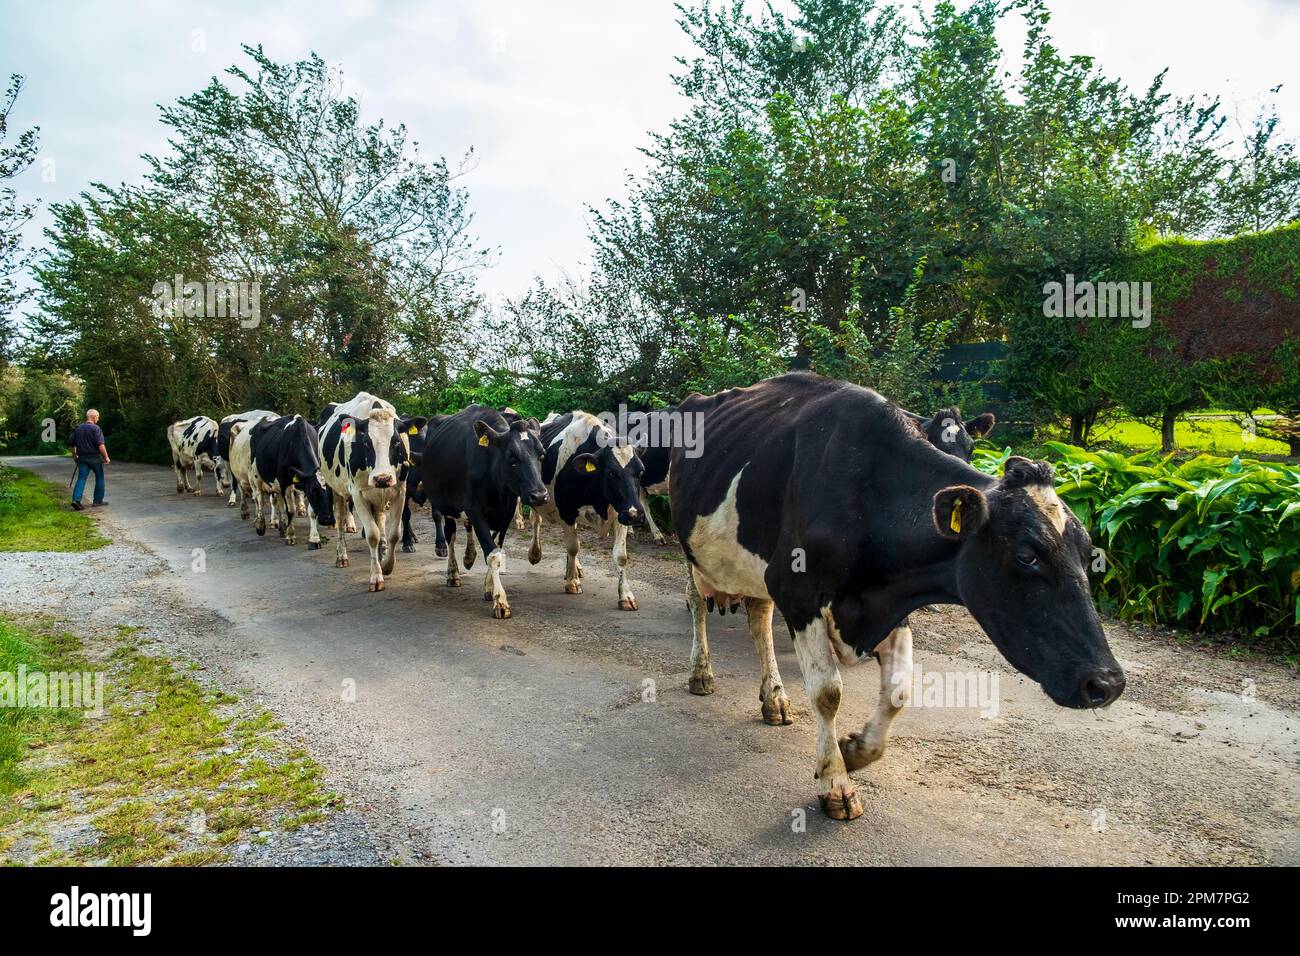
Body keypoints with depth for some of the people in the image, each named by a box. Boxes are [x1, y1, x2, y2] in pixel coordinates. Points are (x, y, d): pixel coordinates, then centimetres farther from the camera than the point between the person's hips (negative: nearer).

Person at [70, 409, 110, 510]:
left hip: (82, 458, 5)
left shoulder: (78, 428, 9)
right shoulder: (95, 428, -10)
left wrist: (75, 456, 24)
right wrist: (106, 457, -10)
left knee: (81, 479, 1)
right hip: (95, 458, -5)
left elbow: (72, 445, 13)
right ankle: (98, 501, 15)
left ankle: (76, 499, -15)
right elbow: (100, 445, -17)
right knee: (99, 478, 11)